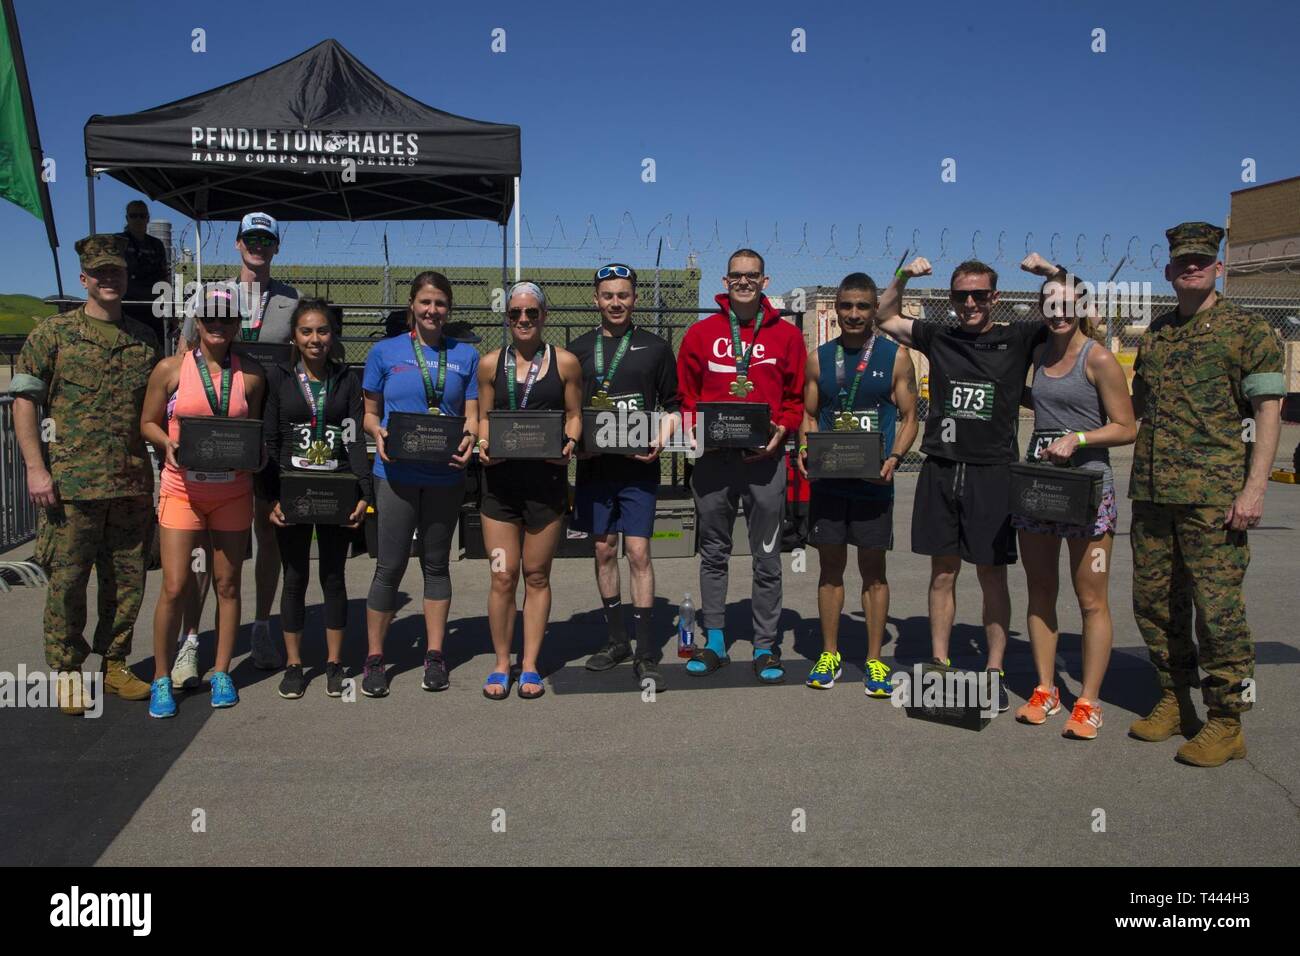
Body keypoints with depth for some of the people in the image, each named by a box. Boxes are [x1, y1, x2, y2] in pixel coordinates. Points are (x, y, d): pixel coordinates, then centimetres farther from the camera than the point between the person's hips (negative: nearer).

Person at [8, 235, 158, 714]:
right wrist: (36, 468, -9)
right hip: (71, 482, -3)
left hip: (132, 484, 4)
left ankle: (113, 665, 24)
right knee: (68, 581, 4)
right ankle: (67, 673, 18)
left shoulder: (144, 339, 12)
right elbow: (23, 400, -1)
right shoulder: (54, 333, 1)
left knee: (128, 581, 9)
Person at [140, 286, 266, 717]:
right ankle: (162, 679, 13)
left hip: (233, 491, 2)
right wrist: (169, 444, -14)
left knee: (227, 584, 8)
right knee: (174, 587, -4)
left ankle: (221, 673, 21)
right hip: (182, 490, -2)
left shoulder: (251, 374, 4)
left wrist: (257, 451, -9)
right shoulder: (170, 369, -2)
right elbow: (148, 423, 6)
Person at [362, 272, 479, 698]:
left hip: (445, 474, 2)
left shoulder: (466, 355, 9)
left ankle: (435, 656, 19)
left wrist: (469, 439, -15)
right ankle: (374, 658, 12)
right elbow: (370, 412, 8)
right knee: (390, 565, -1)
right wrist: (379, 434, -13)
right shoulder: (385, 351, 5)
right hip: (397, 472, -1)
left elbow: (472, 416, 7)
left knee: (437, 564, 10)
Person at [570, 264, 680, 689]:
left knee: (638, 551, -7)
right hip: (594, 465, 3)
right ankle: (617, 640, 23)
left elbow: (673, 403, 10)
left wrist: (661, 439, -8)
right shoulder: (578, 349, 10)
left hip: (638, 465, -3)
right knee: (604, 550, 9)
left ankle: (646, 654, 0)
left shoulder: (655, 348, 6)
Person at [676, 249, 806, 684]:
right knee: (713, 553, 10)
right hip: (713, 457, 1)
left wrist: (782, 429, -8)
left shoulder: (786, 335, 6)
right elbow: (686, 392, 9)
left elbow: (797, 396, 8)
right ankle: (714, 641, 21)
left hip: (765, 457, -1)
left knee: (767, 558, 5)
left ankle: (765, 646, 16)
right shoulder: (701, 333, 7)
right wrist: (695, 430, -6)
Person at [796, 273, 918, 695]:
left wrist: (894, 458, -14)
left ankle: (875, 660, 16)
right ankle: (829, 654, 21)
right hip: (828, 479, 2)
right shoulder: (819, 357, 9)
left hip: (873, 481, -2)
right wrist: (806, 450, -7)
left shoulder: (896, 356, 2)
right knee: (830, 565, 9)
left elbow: (908, 417, 2)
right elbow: (809, 415, 12)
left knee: (873, 569, 6)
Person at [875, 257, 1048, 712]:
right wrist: (902, 278, 7)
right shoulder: (938, 338, 11)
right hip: (941, 470, 2)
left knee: (992, 575, 3)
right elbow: (884, 318, 20)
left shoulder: (1019, 339, 4)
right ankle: (939, 664, 17)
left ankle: (994, 672, 12)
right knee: (943, 572, 8)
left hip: (992, 472, -2)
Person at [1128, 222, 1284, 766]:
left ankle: (1225, 722, 10)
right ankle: (1174, 702, 26)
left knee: (1217, 607, -3)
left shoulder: (1248, 330, 0)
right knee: (1153, 602, 10)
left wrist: (1254, 488, -14)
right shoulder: (1155, 334, 16)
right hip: (1152, 493, 6)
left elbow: (1268, 412, -5)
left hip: (1213, 493, -6)